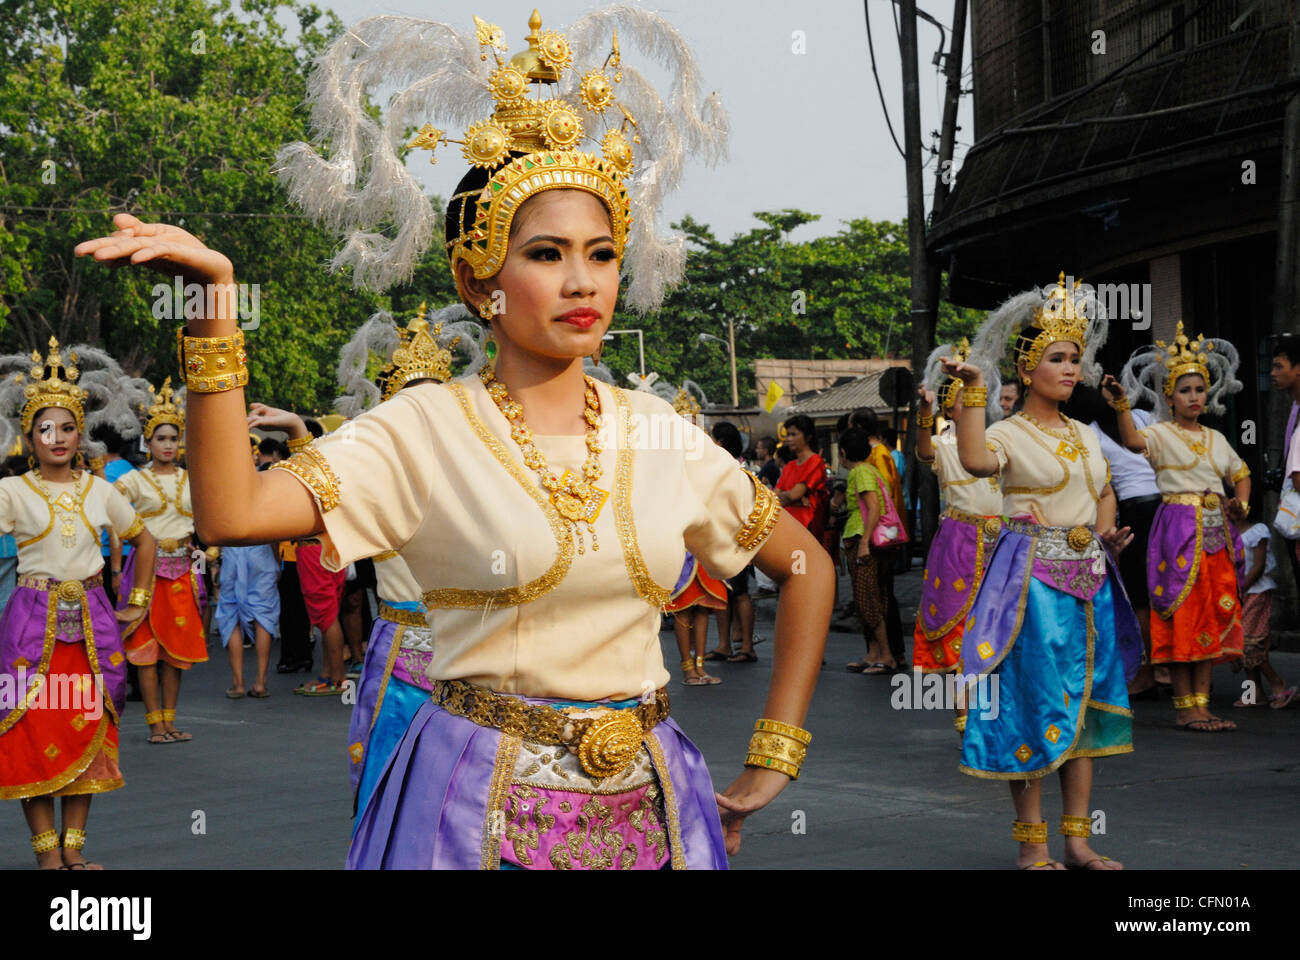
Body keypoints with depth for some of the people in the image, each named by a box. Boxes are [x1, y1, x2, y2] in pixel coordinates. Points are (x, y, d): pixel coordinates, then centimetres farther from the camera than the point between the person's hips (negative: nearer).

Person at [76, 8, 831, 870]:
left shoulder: (658, 432, 4)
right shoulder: (427, 428, -5)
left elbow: (808, 565, 14)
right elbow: (231, 513, -18)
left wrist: (774, 760, 9)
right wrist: (216, 304, -23)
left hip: (646, 803, 3)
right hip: (483, 805, -3)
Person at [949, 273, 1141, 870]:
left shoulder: (1085, 435, 14)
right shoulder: (1009, 434, -6)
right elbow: (975, 461, -29)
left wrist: (1108, 533, 9)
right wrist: (973, 390, -30)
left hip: (1088, 580, 7)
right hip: (1032, 581, -7)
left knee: (1085, 702, 7)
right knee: (1035, 704, -5)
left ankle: (1078, 839, 14)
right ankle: (1032, 845, 3)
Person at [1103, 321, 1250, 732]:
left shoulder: (1216, 438, 16)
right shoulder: (1162, 434, -3)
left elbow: (1240, 474, 23)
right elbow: (1134, 441, -24)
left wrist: (1241, 503, 1)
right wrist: (1121, 405, -42)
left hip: (1216, 533, 6)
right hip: (1179, 531, -6)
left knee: (1211, 617, 6)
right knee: (1183, 617, -6)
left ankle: (1202, 704, 10)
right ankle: (1185, 708, -1)